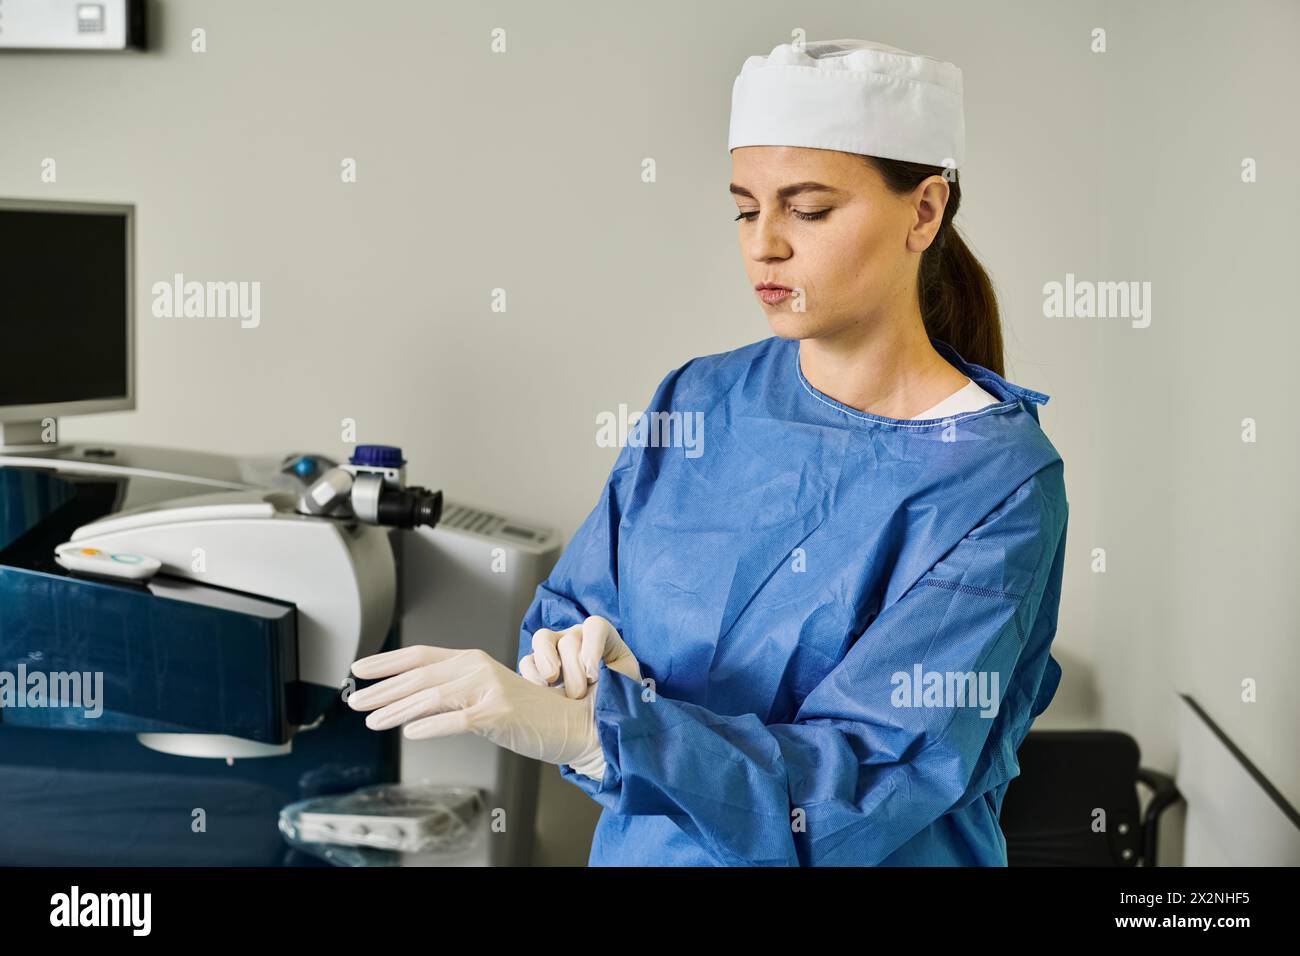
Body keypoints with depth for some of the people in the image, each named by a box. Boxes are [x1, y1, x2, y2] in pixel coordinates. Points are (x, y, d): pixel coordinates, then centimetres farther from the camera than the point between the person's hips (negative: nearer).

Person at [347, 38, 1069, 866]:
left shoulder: (998, 478, -18)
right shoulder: (698, 403, -3)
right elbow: (566, 612, 2)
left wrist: (579, 722, -34)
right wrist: (579, 651, -21)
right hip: (643, 847, 4)